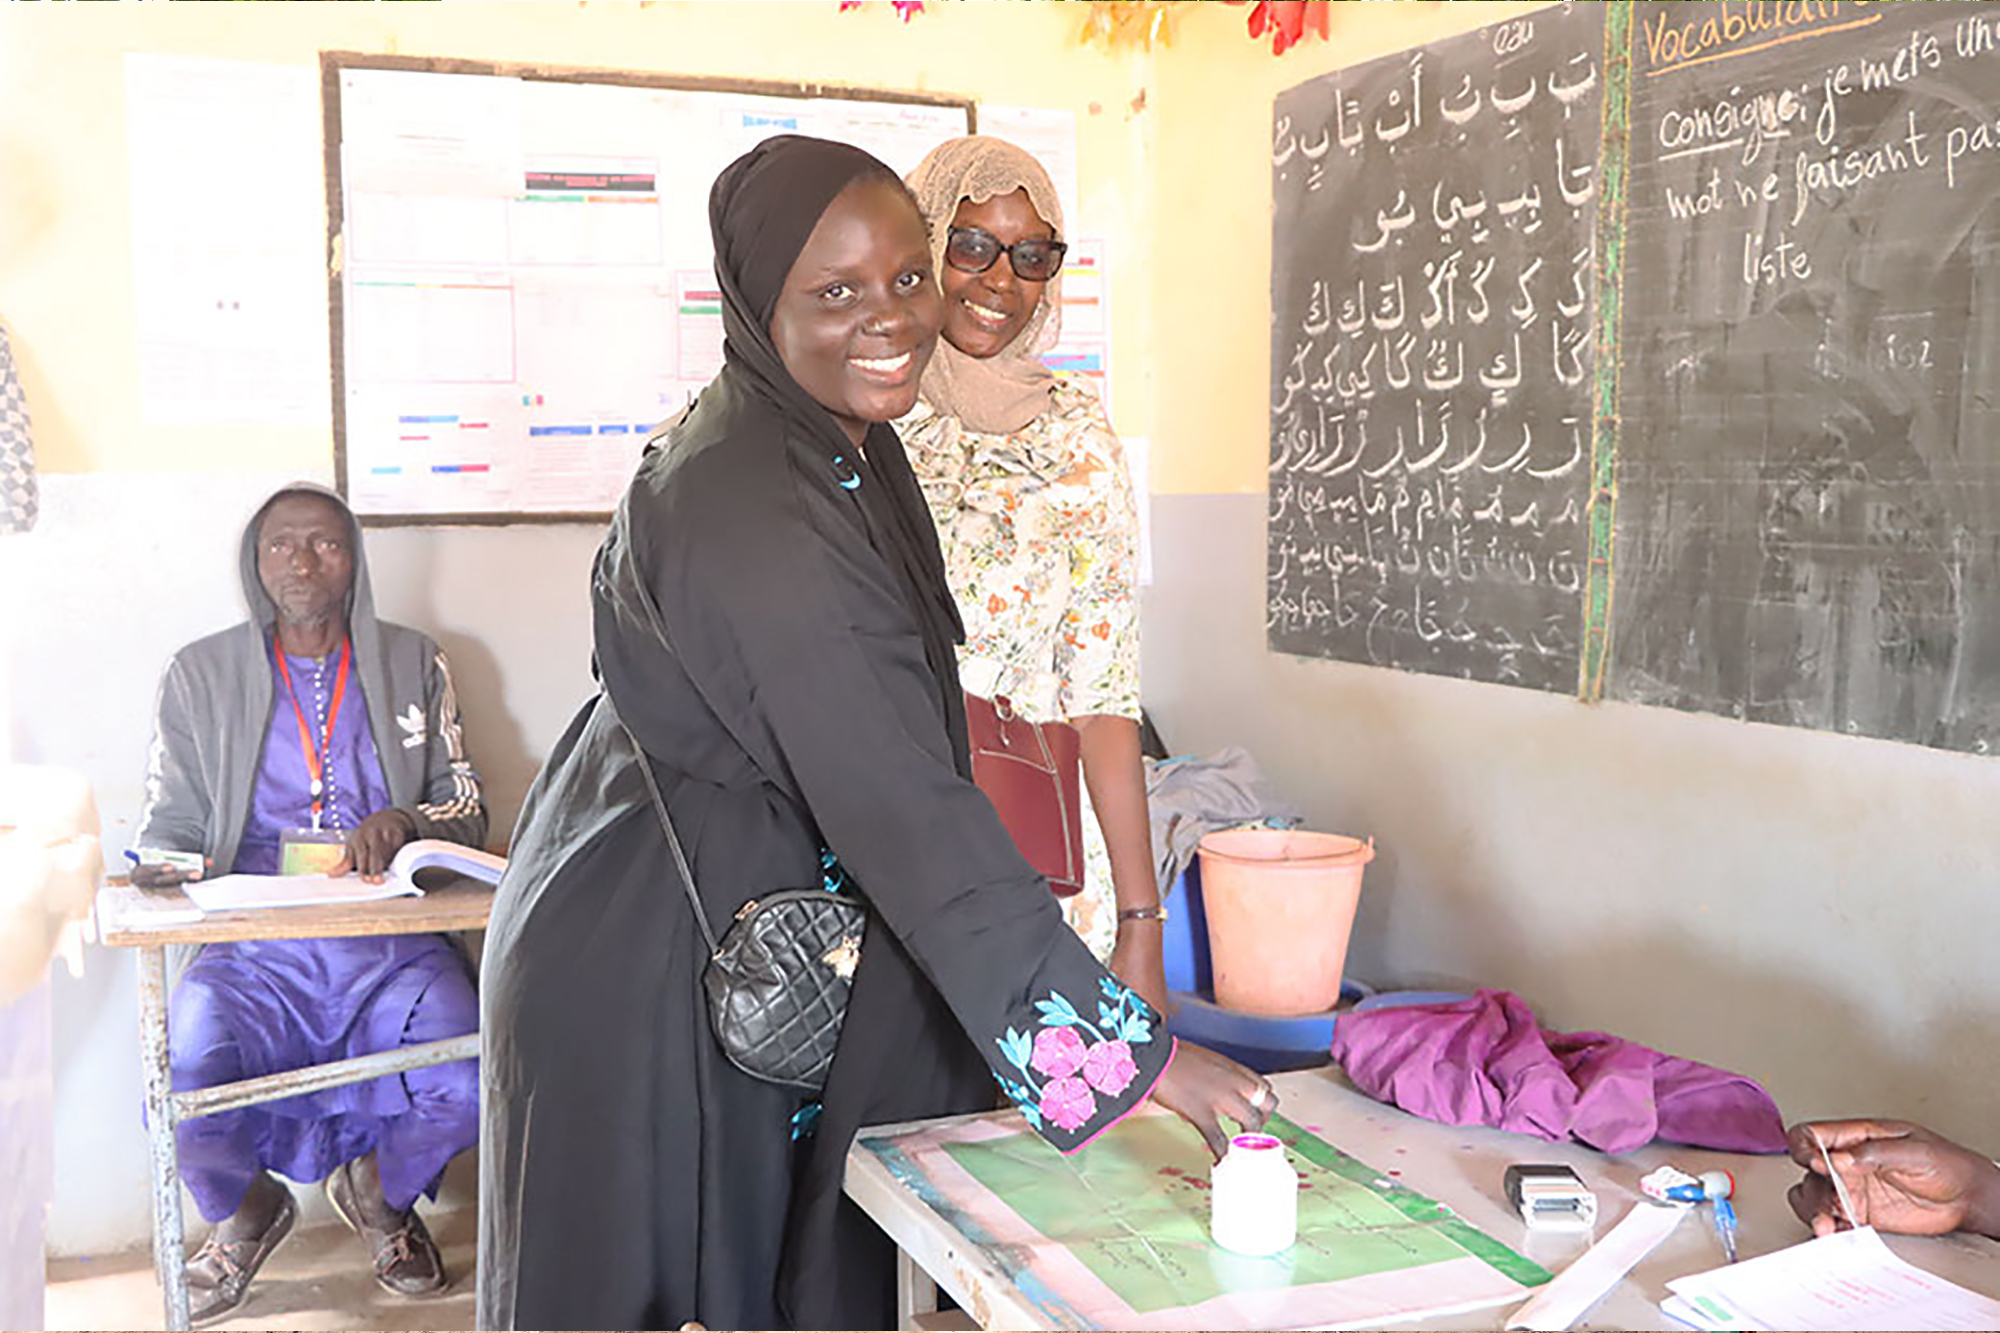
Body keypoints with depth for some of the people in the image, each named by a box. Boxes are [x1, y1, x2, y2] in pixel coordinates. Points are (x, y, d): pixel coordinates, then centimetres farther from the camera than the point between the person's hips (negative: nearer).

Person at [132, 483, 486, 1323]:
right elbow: (170, 823, 13)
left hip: (393, 947, 0)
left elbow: (466, 806, 10)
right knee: (179, 1077, -28)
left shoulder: (412, 663, 12)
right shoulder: (200, 674, 11)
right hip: (256, 953, 0)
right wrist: (162, 868, -11)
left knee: (473, 1080, -26)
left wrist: (405, 823, -12)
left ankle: (380, 1189, 13)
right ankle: (247, 1209, 11)